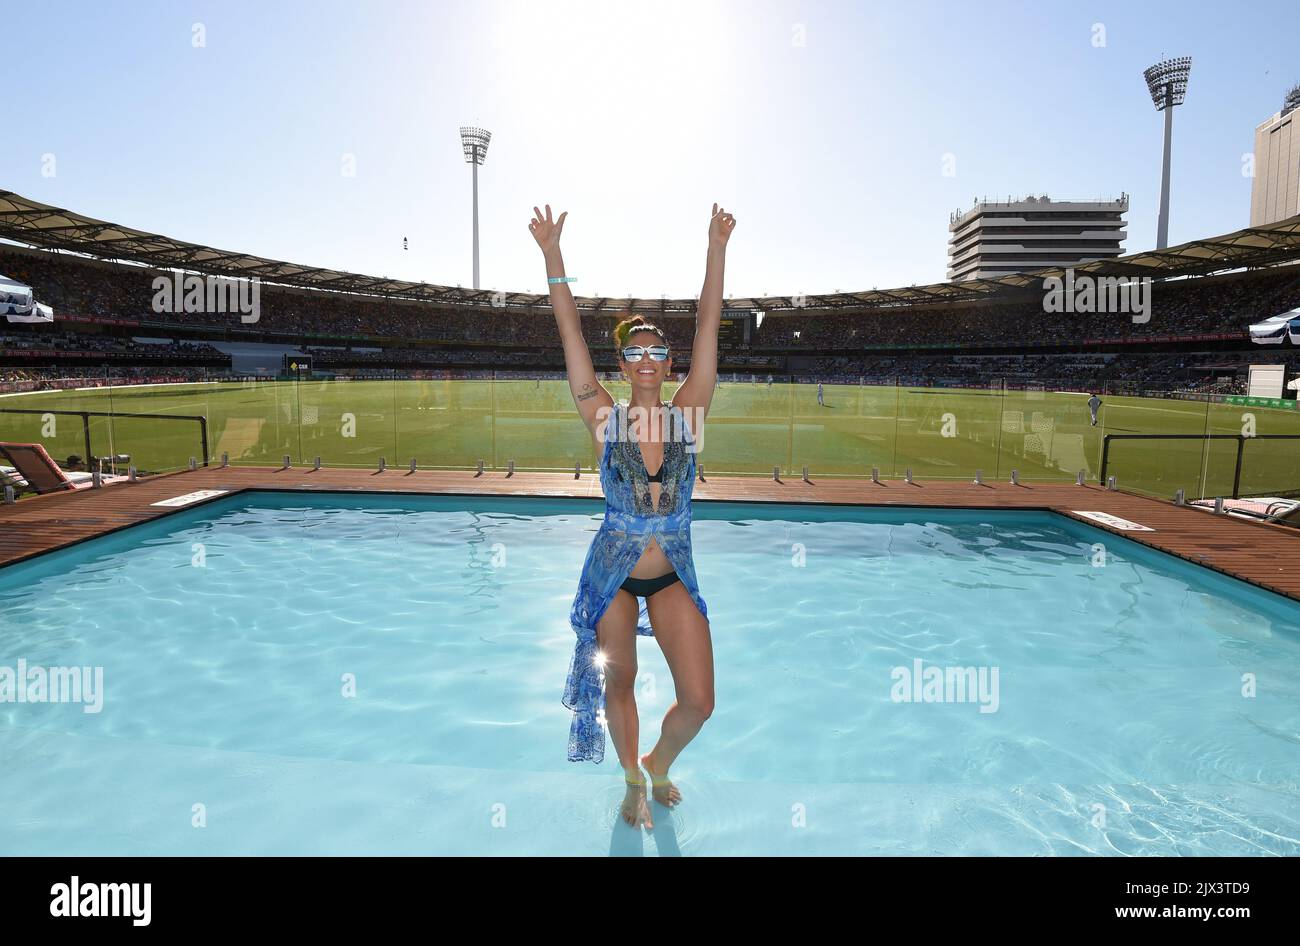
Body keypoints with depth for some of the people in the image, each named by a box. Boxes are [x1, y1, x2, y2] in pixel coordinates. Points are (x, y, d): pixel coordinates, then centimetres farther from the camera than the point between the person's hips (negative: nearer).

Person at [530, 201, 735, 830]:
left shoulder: (687, 414, -5)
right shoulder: (604, 418, -8)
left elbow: (707, 327, -10)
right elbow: (570, 334, -12)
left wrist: (717, 251, -13)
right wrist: (552, 256, -16)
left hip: (674, 575, 1)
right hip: (612, 573, -1)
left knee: (699, 702, -3)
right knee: (618, 685, 12)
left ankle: (660, 764, 31)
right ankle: (634, 783, 40)